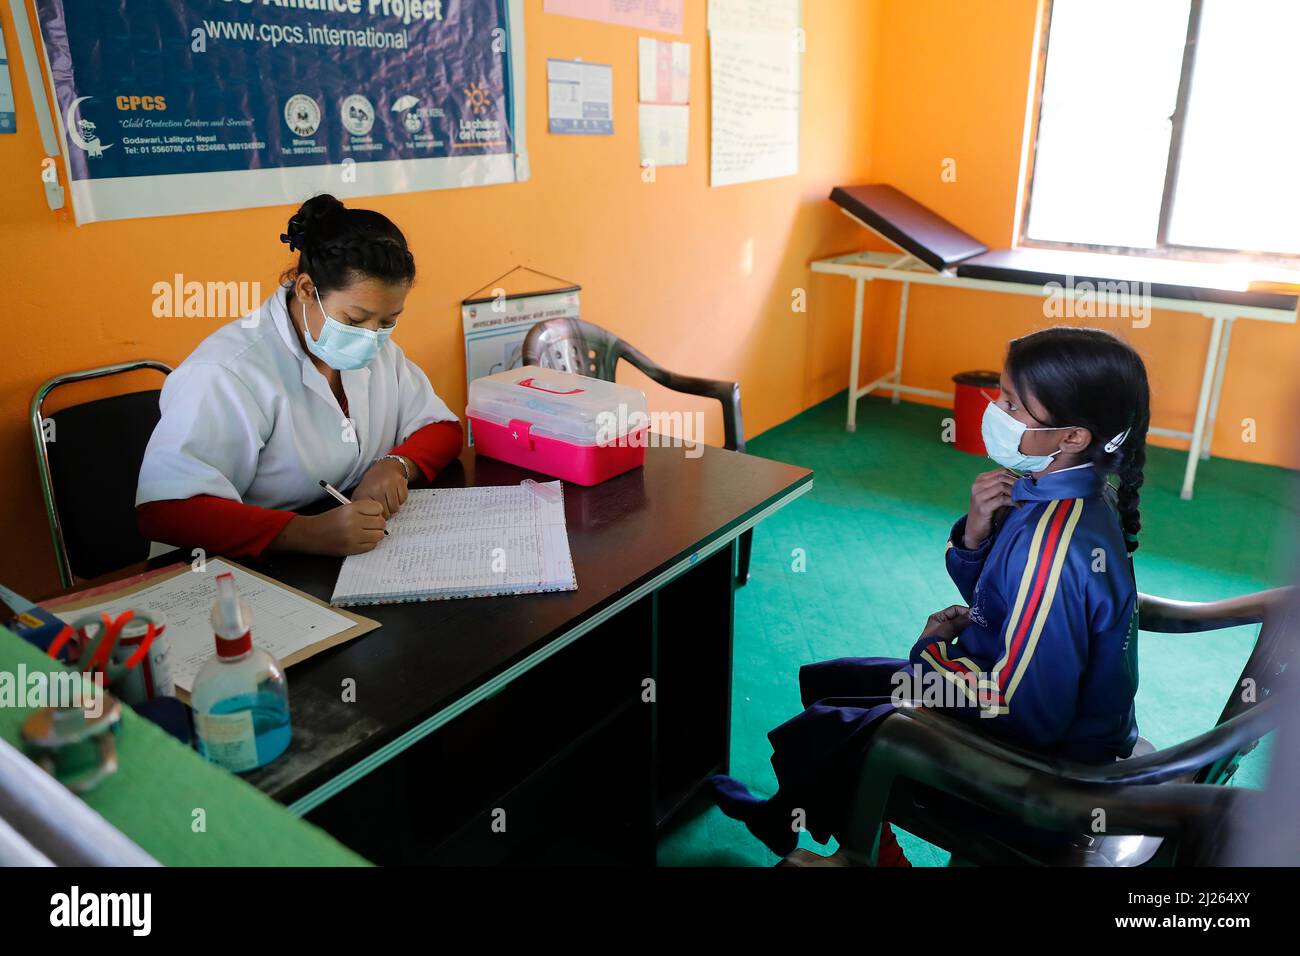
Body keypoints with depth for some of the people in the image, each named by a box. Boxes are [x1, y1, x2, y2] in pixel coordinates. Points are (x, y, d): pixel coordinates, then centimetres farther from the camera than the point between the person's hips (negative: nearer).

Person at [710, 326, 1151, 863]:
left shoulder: (1052, 544, -35)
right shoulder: (1061, 492, -7)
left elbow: (1026, 712, -31)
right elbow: (989, 596, 6)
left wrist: (936, 651, -15)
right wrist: (975, 532, -15)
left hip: (1044, 754, -9)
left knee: (813, 737, 1)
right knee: (827, 682, 18)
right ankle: (792, 817, 41)